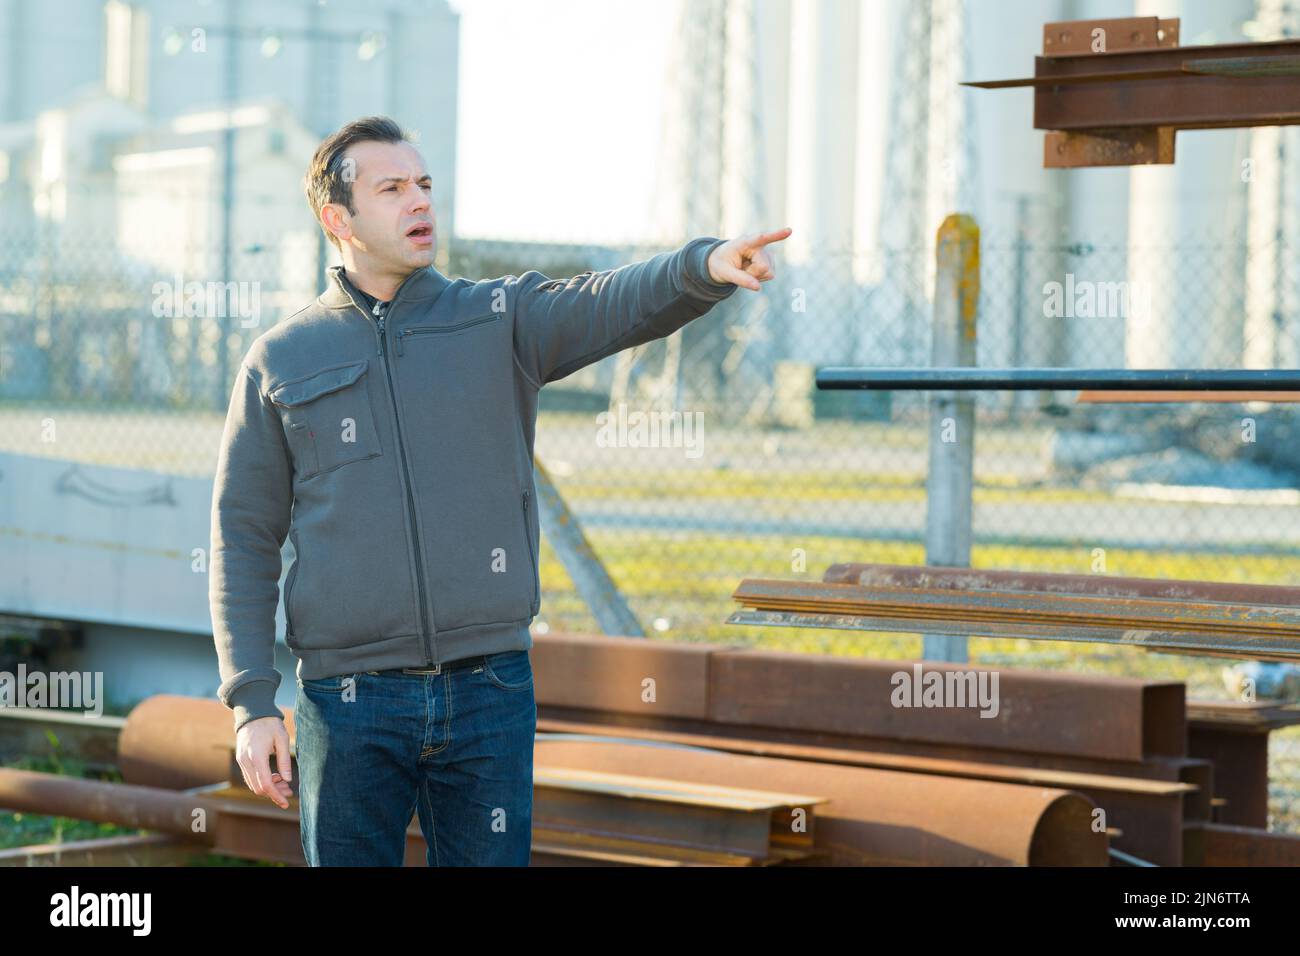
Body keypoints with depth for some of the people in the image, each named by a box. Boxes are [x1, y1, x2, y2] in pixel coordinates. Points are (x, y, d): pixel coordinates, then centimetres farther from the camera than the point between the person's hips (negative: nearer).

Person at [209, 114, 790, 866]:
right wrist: (252, 704, -4)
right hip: (351, 700, -1)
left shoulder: (500, 322, 7)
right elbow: (244, 541, 5)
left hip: (489, 693, 1)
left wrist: (706, 267, -35)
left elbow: (621, 304, -12)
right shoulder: (279, 363, 6)